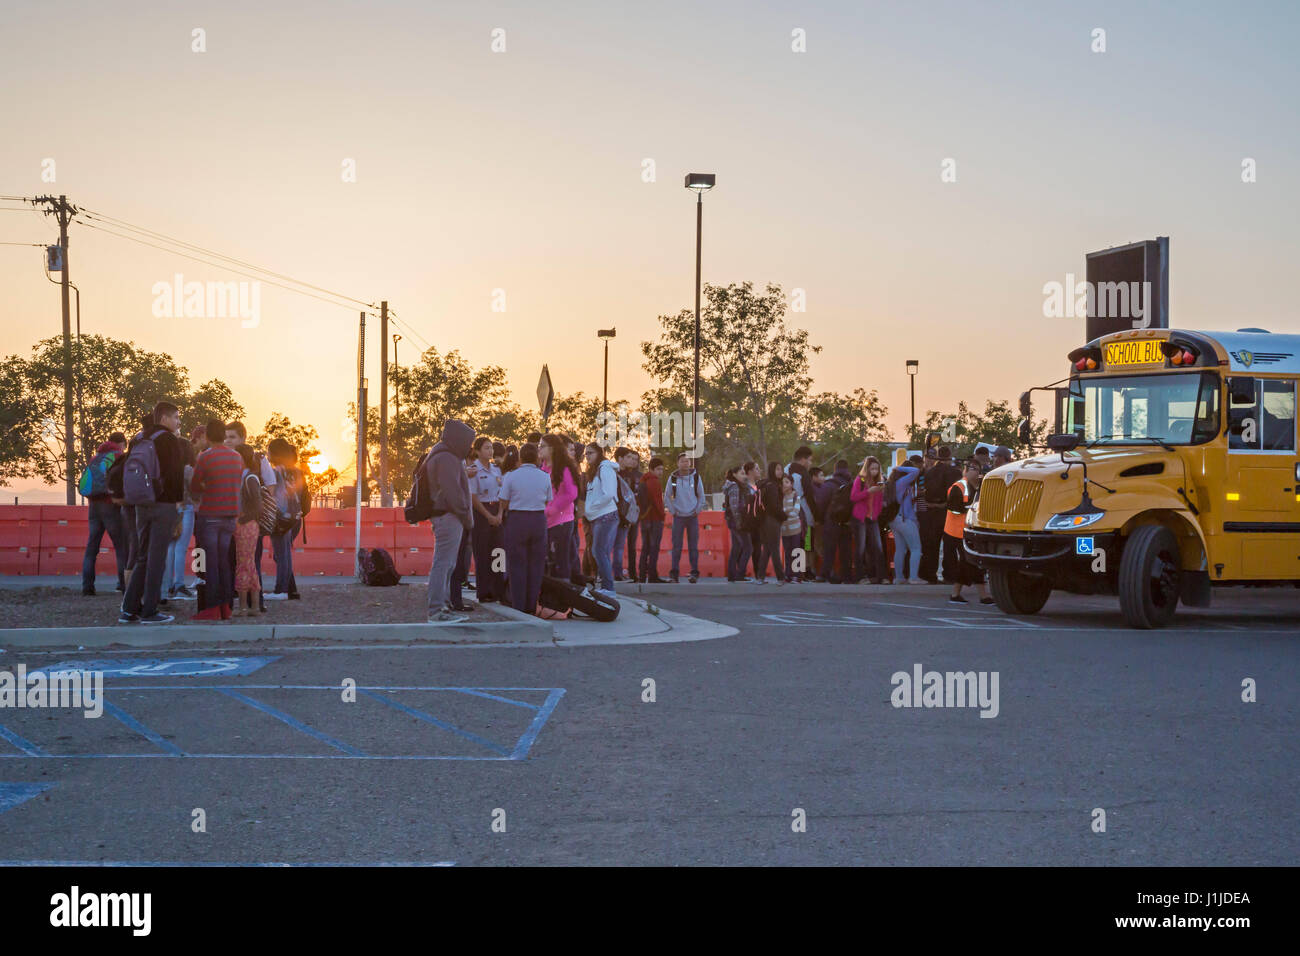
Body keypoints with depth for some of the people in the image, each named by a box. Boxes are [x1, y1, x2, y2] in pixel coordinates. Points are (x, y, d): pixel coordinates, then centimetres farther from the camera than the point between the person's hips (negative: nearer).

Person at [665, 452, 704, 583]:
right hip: (678, 516, 0)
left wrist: (698, 510, 2)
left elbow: (701, 495, 10)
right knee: (676, 546, -3)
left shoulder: (695, 476, 2)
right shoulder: (673, 478, 1)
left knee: (693, 546, 1)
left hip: (693, 516, 0)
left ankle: (694, 572, 4)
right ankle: (674, 573, -1)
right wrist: (672, 511, 2)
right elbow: (667, 496, 10)